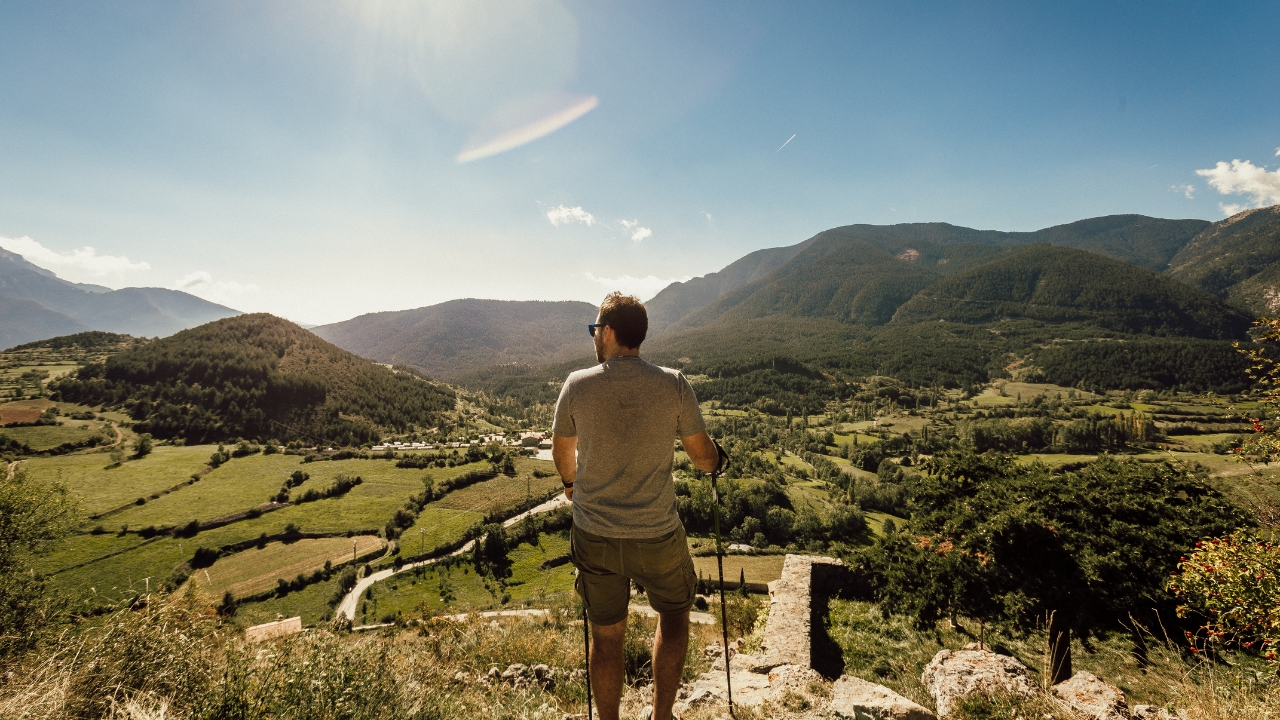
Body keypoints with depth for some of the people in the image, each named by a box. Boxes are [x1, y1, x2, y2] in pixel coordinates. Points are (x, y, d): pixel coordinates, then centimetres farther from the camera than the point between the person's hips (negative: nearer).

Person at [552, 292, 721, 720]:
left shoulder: (577, 385, -9)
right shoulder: (674, 385, -12)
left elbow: (561, 452, 7)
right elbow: (705, 459, -4)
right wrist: (715, 456, 21)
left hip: (594, 535, 1)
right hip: (658, 534, 0)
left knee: (606, 635, 20)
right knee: (674, 612, 27)